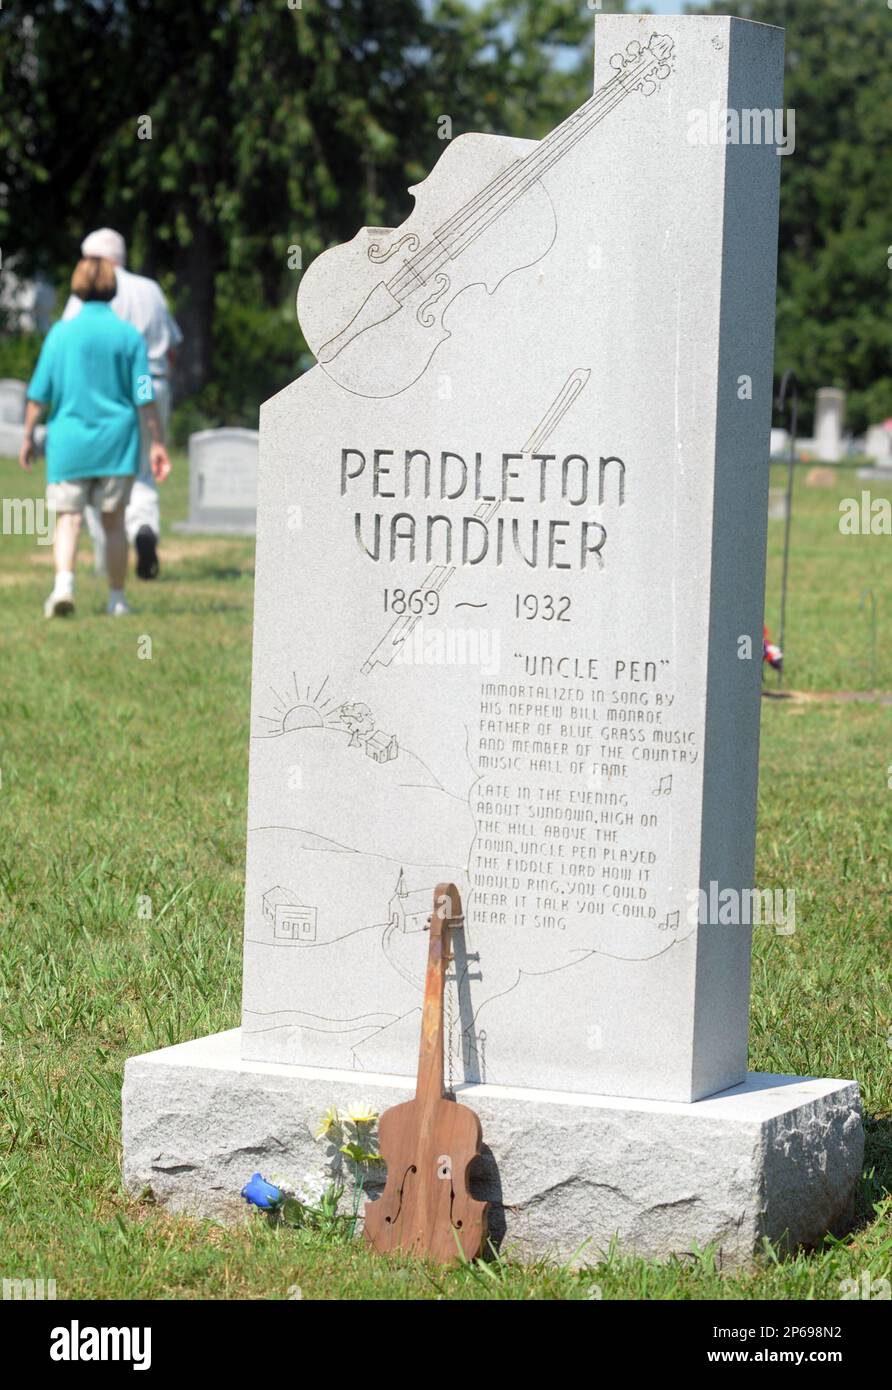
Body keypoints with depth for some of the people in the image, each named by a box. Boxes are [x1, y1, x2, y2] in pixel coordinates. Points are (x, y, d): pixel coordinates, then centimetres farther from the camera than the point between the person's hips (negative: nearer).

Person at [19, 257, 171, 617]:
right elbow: (145, 397, -2)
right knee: (113, 521, 9)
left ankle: (64, 583, -22)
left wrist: (28, 438, 8)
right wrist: (156, 444, 4)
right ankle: (117, 598, 13)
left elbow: (39, 393, -1)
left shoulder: (61, 333, -2)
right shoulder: (130, 335, -1)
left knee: (67, 518, 0)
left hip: (68, 441, -1)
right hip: (117, 441, 1)